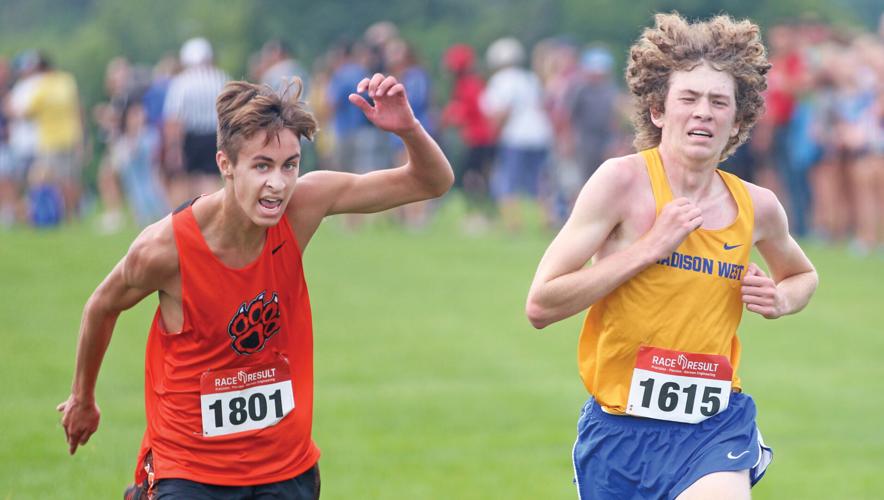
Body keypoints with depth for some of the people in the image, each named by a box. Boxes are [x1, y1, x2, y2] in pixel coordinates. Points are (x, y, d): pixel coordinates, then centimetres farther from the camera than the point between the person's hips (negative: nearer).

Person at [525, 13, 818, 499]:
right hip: (620, 427, -1)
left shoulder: (757, 207, 3)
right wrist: (649, 247, -17)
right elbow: (540, 305, -14)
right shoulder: (622, 180, -9)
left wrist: (780, 300, 3)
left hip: (714, 427, 1)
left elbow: (802, 274, 27)